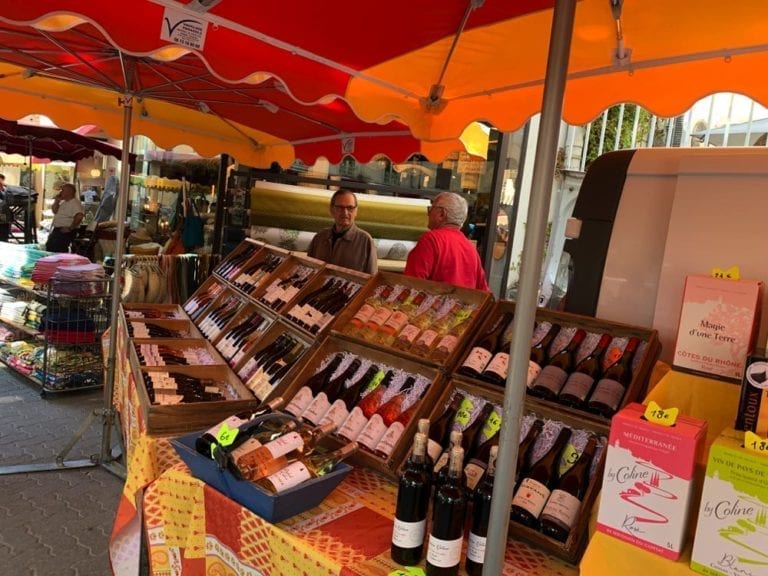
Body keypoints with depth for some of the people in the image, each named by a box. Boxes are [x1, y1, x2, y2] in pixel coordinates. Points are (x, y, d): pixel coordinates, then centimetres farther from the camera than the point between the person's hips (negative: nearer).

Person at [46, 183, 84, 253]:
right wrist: (57, 201, 8)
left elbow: (79, 217, -31)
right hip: (57, 230, 11)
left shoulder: (75, 203, -16)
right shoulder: (64, 202, 17)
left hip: (65, 231, -11)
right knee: (49, 246, 18)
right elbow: (55, 211, 21)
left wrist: (70, 228, -26)